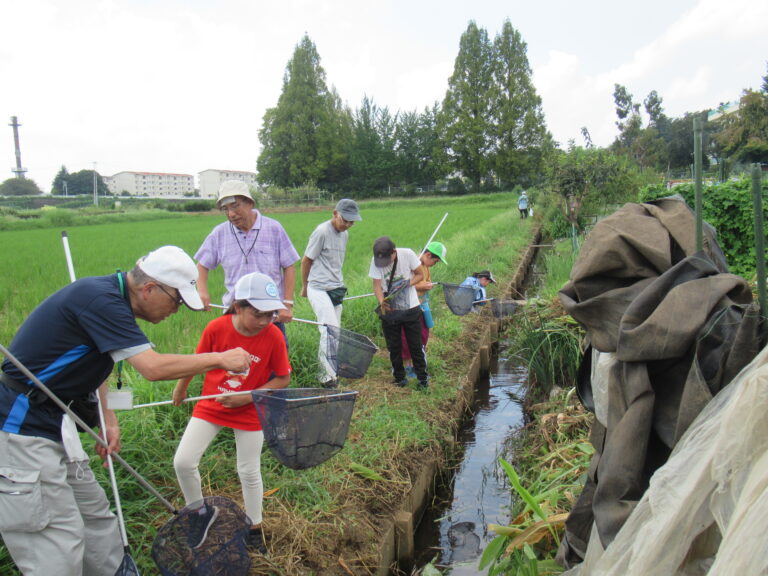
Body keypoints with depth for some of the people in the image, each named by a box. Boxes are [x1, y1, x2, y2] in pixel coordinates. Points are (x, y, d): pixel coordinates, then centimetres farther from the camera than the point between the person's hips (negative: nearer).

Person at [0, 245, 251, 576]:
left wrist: (108, 419, 13)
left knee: (93, 514, 18)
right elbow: (153, 367, -31)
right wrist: (219, 359, -21)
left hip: (52, 423, 10)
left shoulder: (110, 297, 6)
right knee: (59, 548, -3)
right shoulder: (99, 300, -24)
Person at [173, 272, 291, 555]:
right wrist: (180, 388, 14)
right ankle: (200, 512, 23)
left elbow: (283, 378, -11)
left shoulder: (274, 336, -20)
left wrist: (246, 398, -20)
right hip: (210, 405, 1)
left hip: (250, 412, -1)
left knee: (249, 472, 10)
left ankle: (254, 529, 34)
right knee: (183, 461, -5)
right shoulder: (217, 328, -19)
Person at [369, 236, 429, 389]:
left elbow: (420, 275, -2)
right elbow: (377, 284, -13)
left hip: (411, 309, -1)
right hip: (389, 310, 1)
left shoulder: (407, 254, -14)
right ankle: (399, 377, 27)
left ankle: (423, 378, 19)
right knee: (394, 347, 9)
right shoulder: (375, 261, -11)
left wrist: (407, 283, -21)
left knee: (416, 345, 5)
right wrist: (382, 302, -32)